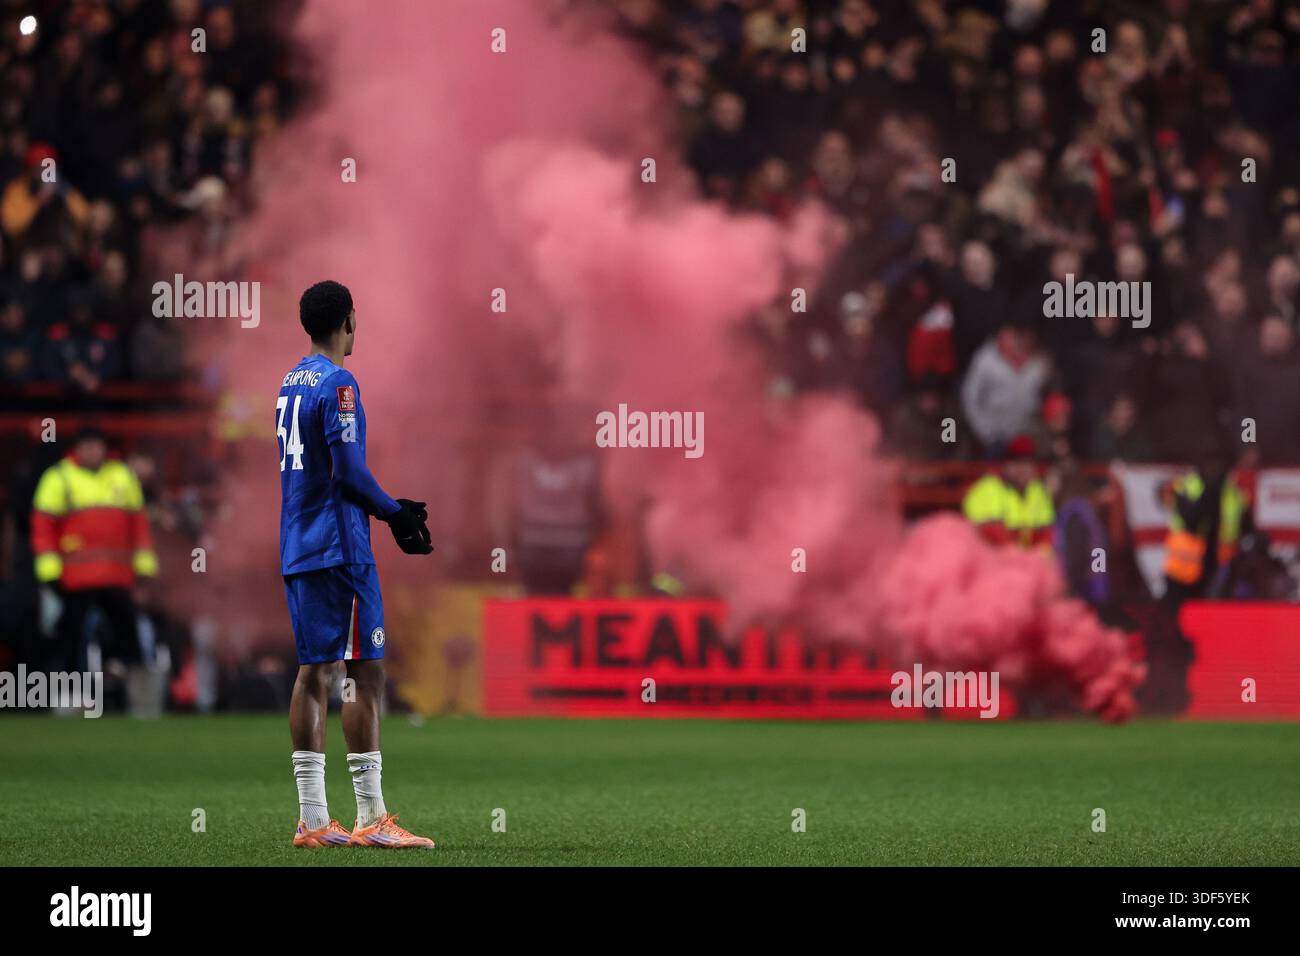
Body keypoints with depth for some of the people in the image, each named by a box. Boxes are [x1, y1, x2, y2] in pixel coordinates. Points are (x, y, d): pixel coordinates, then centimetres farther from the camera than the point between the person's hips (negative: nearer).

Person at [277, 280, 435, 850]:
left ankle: (312, 820, 5)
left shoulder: (291, 382, 15)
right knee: (366, 674, -6)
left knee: (313, 673, 7)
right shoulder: (337, 385, -11)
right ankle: (371, 819, -8)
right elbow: (348, 472, -18)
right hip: (338, 546, -8)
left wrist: (388, 508, 19)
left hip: (297, 546, 9)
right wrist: (396, 515, -4)